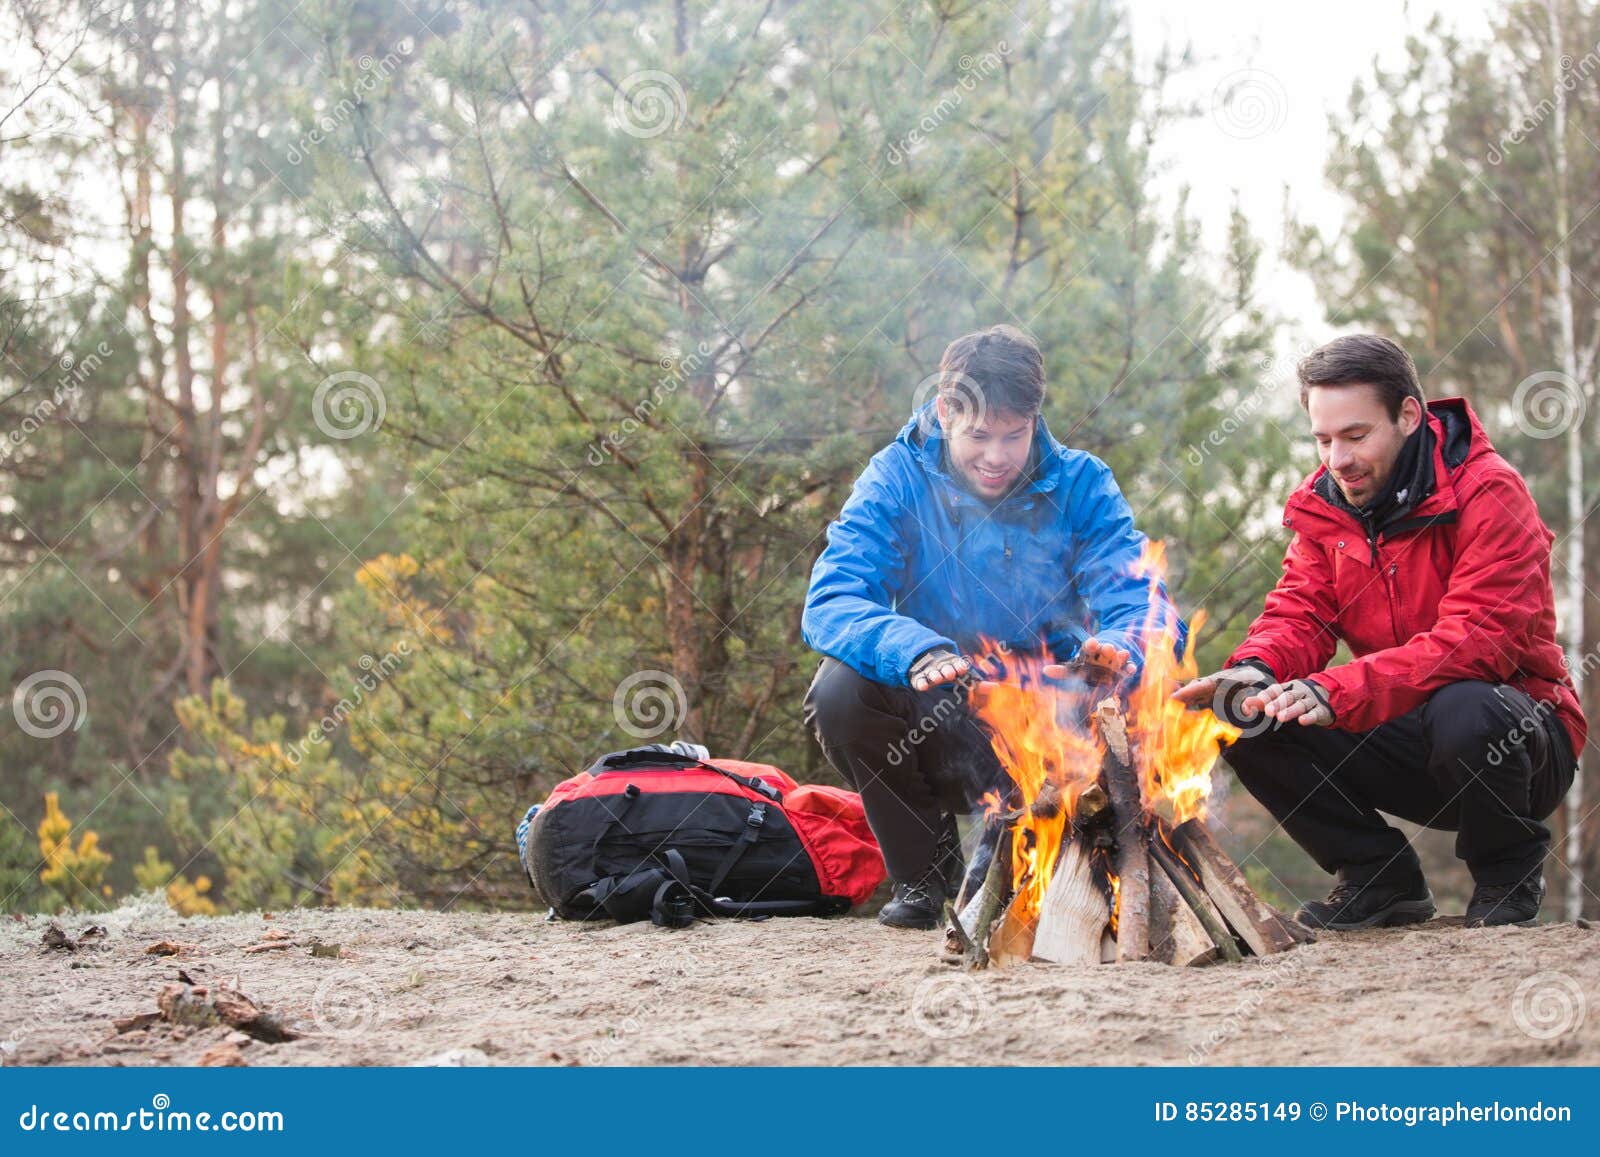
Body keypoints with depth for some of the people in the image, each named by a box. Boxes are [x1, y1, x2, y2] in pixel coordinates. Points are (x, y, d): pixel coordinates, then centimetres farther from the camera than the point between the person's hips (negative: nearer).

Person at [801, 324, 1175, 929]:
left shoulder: (1080, 484, -4)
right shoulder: (898, 479, -8)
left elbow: (1141, 603, -14)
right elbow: (830, 603, -21)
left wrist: (1117, 646, -41)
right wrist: (916, 651, -43)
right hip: (932, 727, 0)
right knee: (839, 691, -30)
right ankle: (923, 873, -4)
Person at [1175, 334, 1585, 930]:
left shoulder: (1489, 493, -18)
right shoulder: (1323, 505, 3)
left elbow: (1478, 640, -29)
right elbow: (1299, 613, -3)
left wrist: (1336, 693, -40)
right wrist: (1254, 673, -29)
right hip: (1398, 740, 6)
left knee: (1463, 713, -40)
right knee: (1248, 722, -13)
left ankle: (1509, 872, -7)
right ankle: (1382, 878, 4)